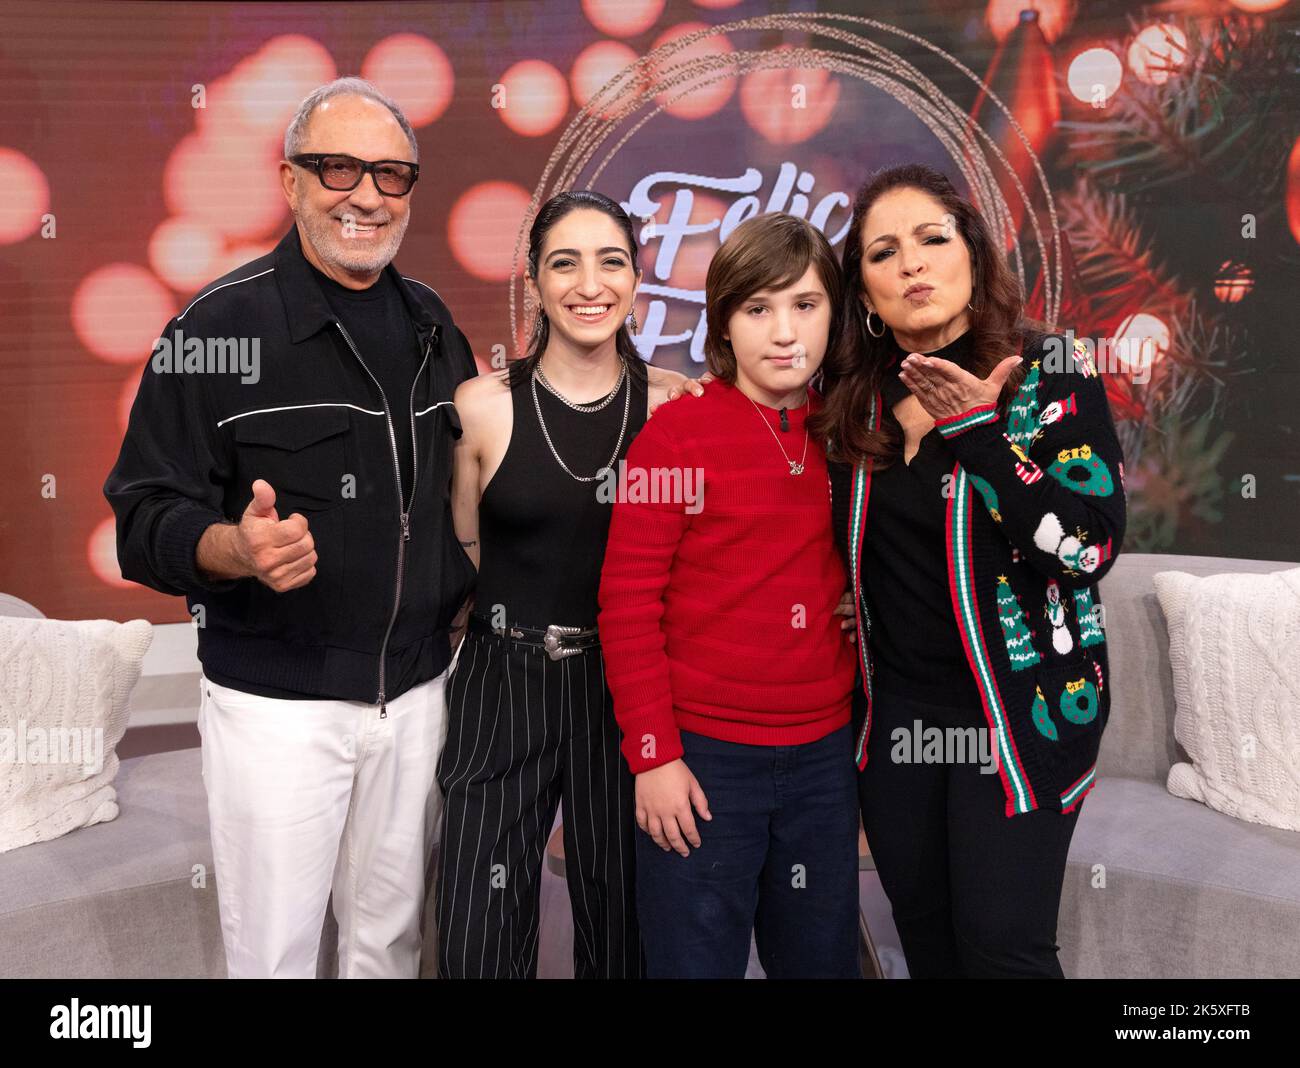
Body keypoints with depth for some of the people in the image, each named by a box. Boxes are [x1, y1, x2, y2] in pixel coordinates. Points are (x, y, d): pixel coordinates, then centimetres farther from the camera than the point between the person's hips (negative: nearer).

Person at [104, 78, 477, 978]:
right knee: (275, 951, 10)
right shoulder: (221, 323, -10)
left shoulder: (431, 323, 6)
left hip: (417, 690, 5)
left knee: (392, 936, 18)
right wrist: (236, 548, -31)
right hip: (276, 701, -4)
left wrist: (465, 600, 3)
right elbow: (148, 517, -12)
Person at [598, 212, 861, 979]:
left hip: (824, 756, 5)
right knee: (696, 962, 9)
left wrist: (866, 727, 10)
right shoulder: (676, 434, -9)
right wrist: (653, 753, -11)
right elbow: (629, 603, -9)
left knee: (821, 959, 18)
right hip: (704, 757, -4)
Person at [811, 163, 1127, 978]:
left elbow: (1092, 546, -17)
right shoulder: (856, 393, 2)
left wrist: (976, 430, -22)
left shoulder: (1052, 372, -9)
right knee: (927, 944, 15)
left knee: (1002, 946, -1)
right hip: (893, 712, 4)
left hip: (1021, 707, -4)